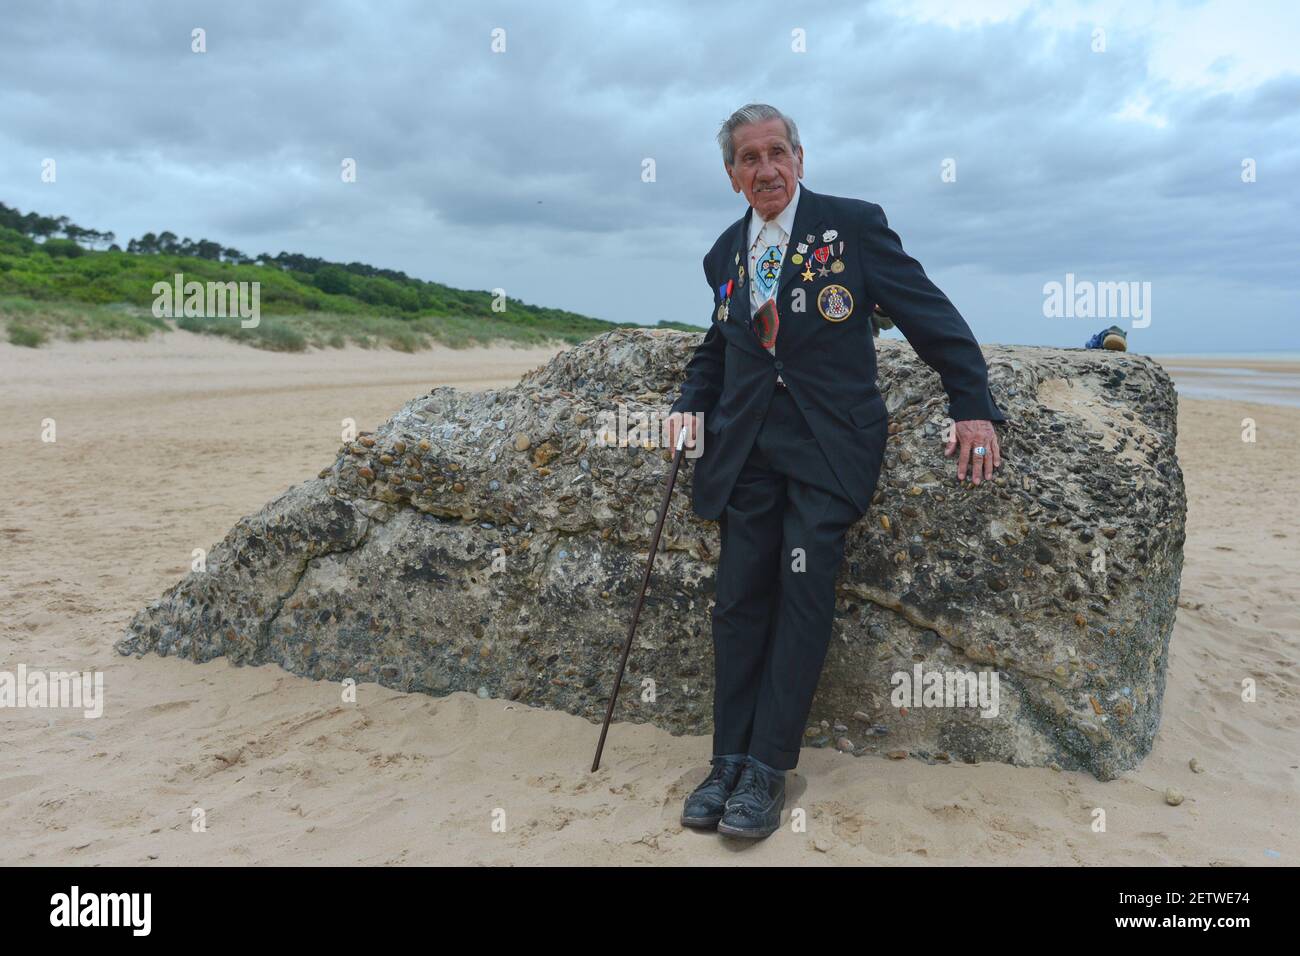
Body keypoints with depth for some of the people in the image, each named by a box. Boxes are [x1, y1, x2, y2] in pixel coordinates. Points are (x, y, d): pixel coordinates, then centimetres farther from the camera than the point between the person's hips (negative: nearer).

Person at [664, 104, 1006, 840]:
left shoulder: (853, 224, 0)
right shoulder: (726, 253, 15)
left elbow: (930, 313, -1)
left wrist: (974, 406, -8)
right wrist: (693, 402, 8)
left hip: (827, 443, -4)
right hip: (747, 446, 4)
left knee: (804, 594, -10)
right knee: (741, 601, 1)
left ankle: (768, 770, 0)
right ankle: (729, 763, 10)